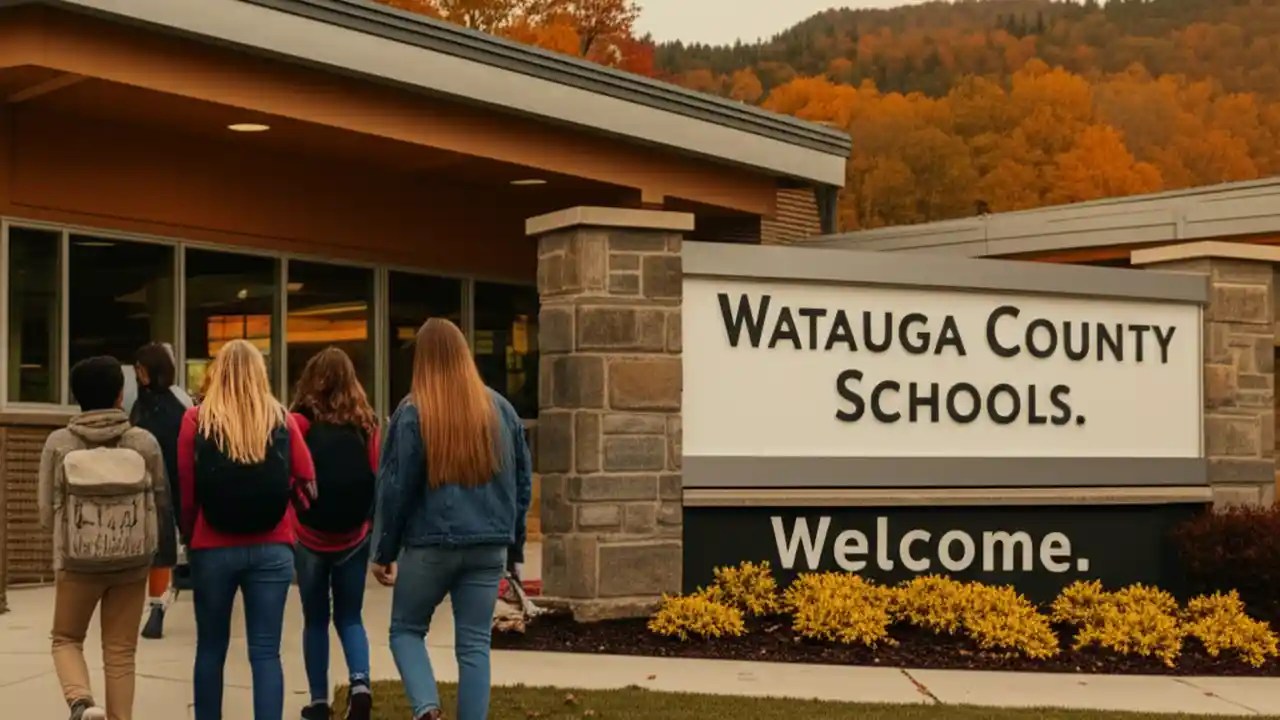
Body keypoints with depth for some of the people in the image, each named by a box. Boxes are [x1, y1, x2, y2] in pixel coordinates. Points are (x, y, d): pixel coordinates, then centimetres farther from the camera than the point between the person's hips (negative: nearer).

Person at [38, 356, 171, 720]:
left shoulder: (59, 444, -9)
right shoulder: (144, 443, -7)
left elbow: (47, 512, -3)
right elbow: (162, 505, 3)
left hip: (77, 560, -1)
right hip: (132, 561, 1)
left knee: (66, 639, 16)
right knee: (120, 650, 12)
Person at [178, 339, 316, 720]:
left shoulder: (196, 419, -3)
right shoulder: (281, 419, 1)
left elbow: (185, 488, -4)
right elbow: (306, 480, 4)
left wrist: (189, 535, 9)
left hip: (213, 547, 0)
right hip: (271, 548, 1)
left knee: (211, 648, 13)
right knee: (265, 652, 0)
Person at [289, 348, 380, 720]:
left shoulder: (301, 422, -8)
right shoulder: (366, 423, -1)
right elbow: (378, 478, -3)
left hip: (310, 535, -2)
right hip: (354, 536, 2)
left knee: (316, 620, 13)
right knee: (350, 617, 13)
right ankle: (360, 683, -9)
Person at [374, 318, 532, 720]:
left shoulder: (413, 412, -8)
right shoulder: (500, 409, 5)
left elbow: (394, 487, -5)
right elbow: (522, 481, 11)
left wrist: (384, 552, 3)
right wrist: (511, 536, 21)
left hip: (430, 544, -3)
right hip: (489, 546, 3)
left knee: (406, 629, 13)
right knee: (475, 644, 8)